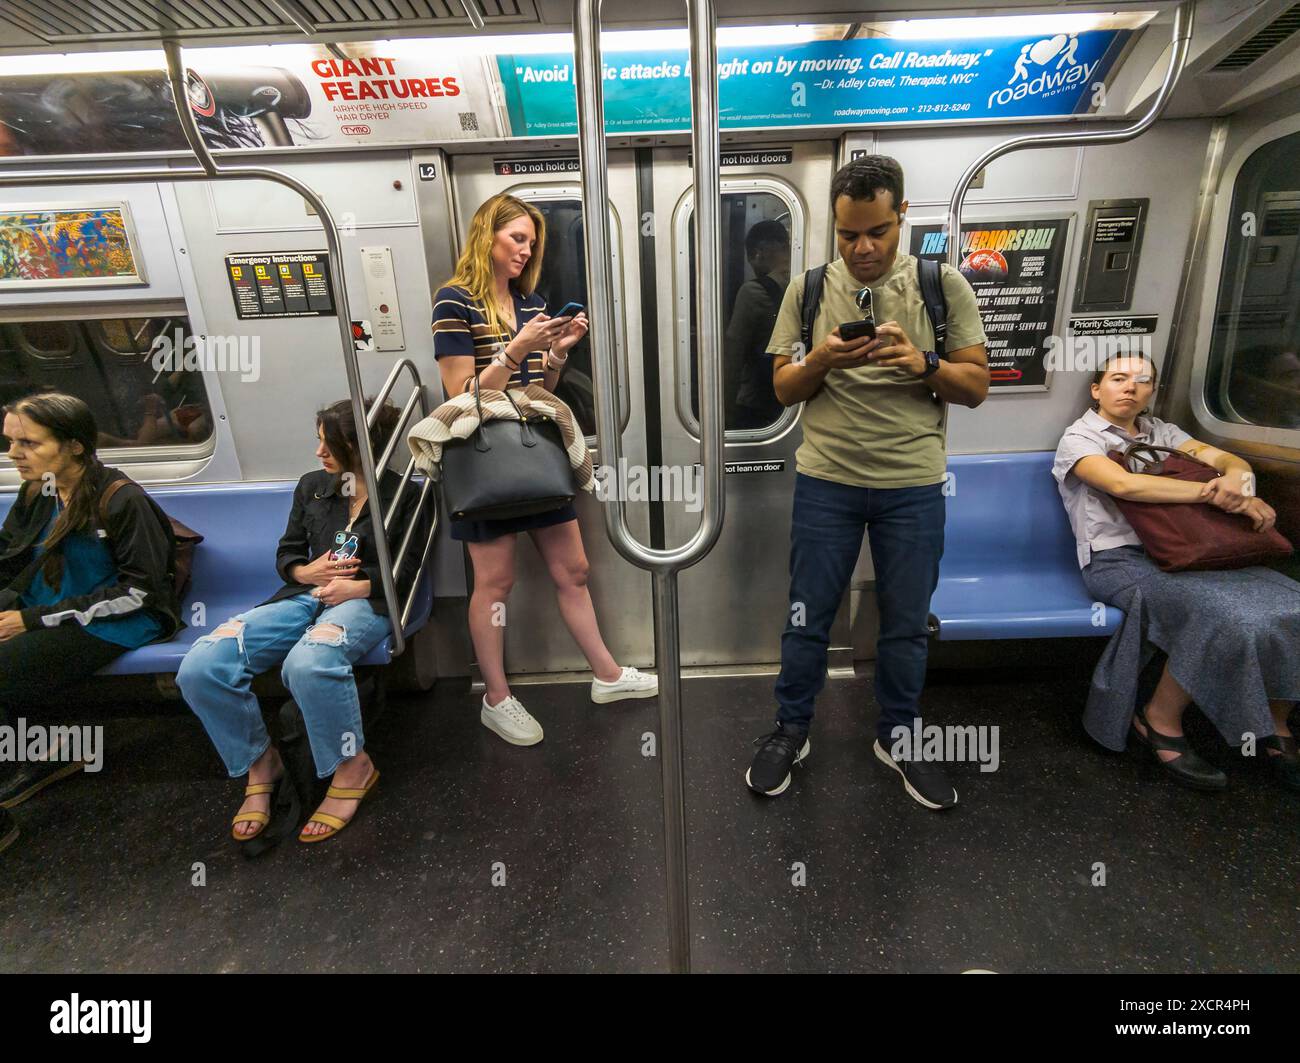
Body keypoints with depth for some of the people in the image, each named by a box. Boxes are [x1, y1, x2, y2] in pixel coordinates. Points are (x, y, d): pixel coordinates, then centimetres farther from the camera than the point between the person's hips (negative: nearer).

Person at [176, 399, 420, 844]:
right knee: (199, 667, -20)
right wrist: (307, 572, -2)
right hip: (305, 594, 5)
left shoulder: (402, 495, 7)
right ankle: (260, 762, 3)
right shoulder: (312, 486, 19)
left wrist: (358, 586, -14)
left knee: (307, 664, -40)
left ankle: (352, 768, -15)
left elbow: (407, 570, 2)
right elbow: (286, 555, 21)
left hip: (365, 600, -5)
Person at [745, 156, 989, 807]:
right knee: (808, 616, 8)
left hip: (913, 484, 1)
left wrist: (921, 362, -18)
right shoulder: (809, 289, 4)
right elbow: (783, 389, 4)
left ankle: (897, 736, 33)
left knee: (906, 624, 11)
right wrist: (822, 360, -17)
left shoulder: (943, 286, 3)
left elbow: (976, 387, 1)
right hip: (826, 479, 0)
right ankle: (791, 729, 29)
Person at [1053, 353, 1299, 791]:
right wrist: (1215, 494, -19)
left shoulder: (1159, 431, 22)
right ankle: (1159, 722, -6)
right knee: (1230, 619, -28)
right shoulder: (1080, 438, 1)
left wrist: (1235, 478, -15)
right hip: (1119, 559, -6)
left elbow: (1231, 460, 10)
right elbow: (1122, 483, -18)